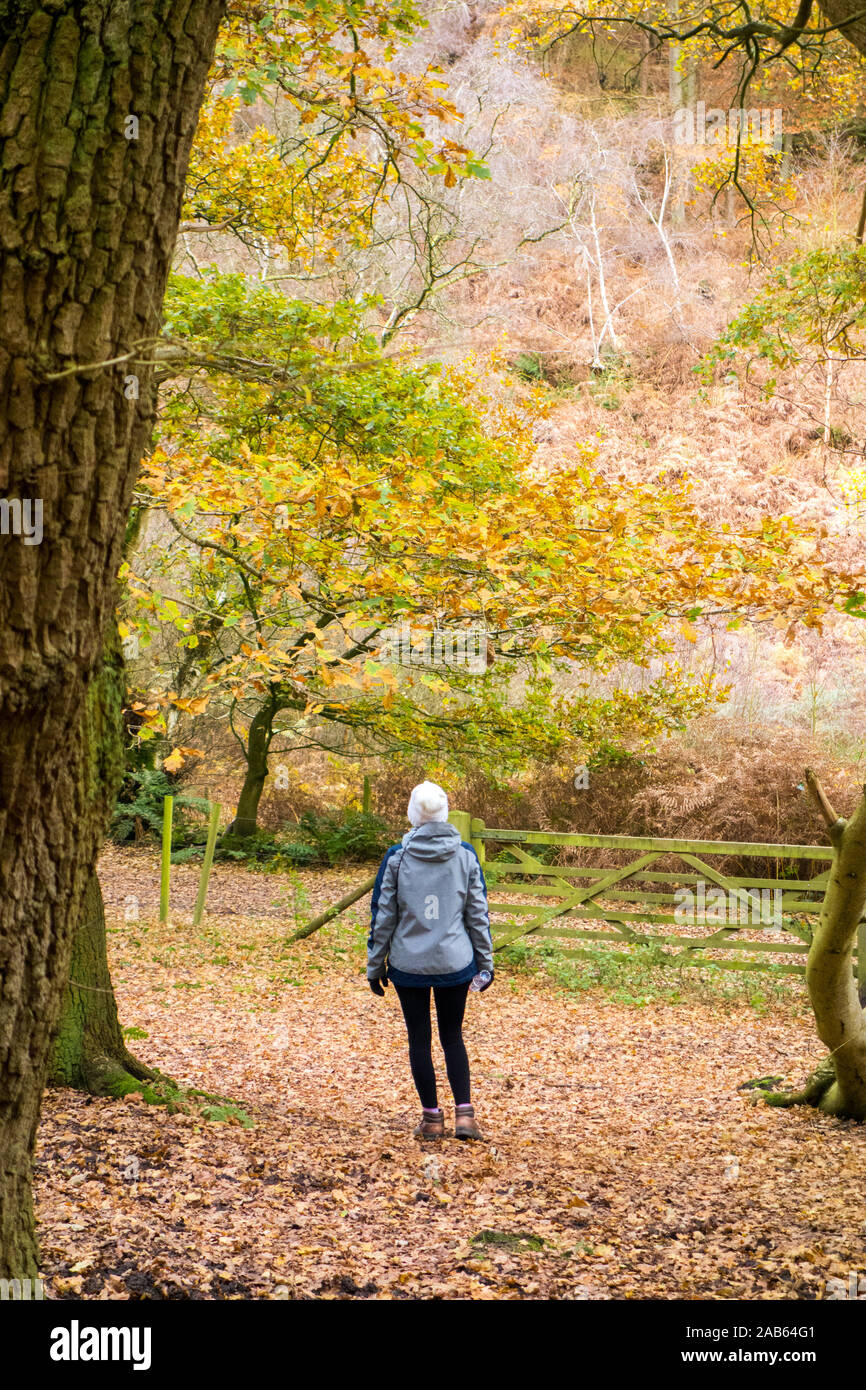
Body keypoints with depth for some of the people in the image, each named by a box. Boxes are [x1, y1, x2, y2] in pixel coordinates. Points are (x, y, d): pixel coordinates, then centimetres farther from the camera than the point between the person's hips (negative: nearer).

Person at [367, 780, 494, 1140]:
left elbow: (382, 915, -3)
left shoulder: (397, 857, -9)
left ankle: (432, 1119, 16)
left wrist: (375, 964, 7)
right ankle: (464, 1114, 4)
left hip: (409, 963, -1)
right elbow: (478, 913, 2)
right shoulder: (465, 855, -4)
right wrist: (484, 962, 11)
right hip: (455, 963, 2)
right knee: (452, 1036, 15)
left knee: (419, 1039, 11)